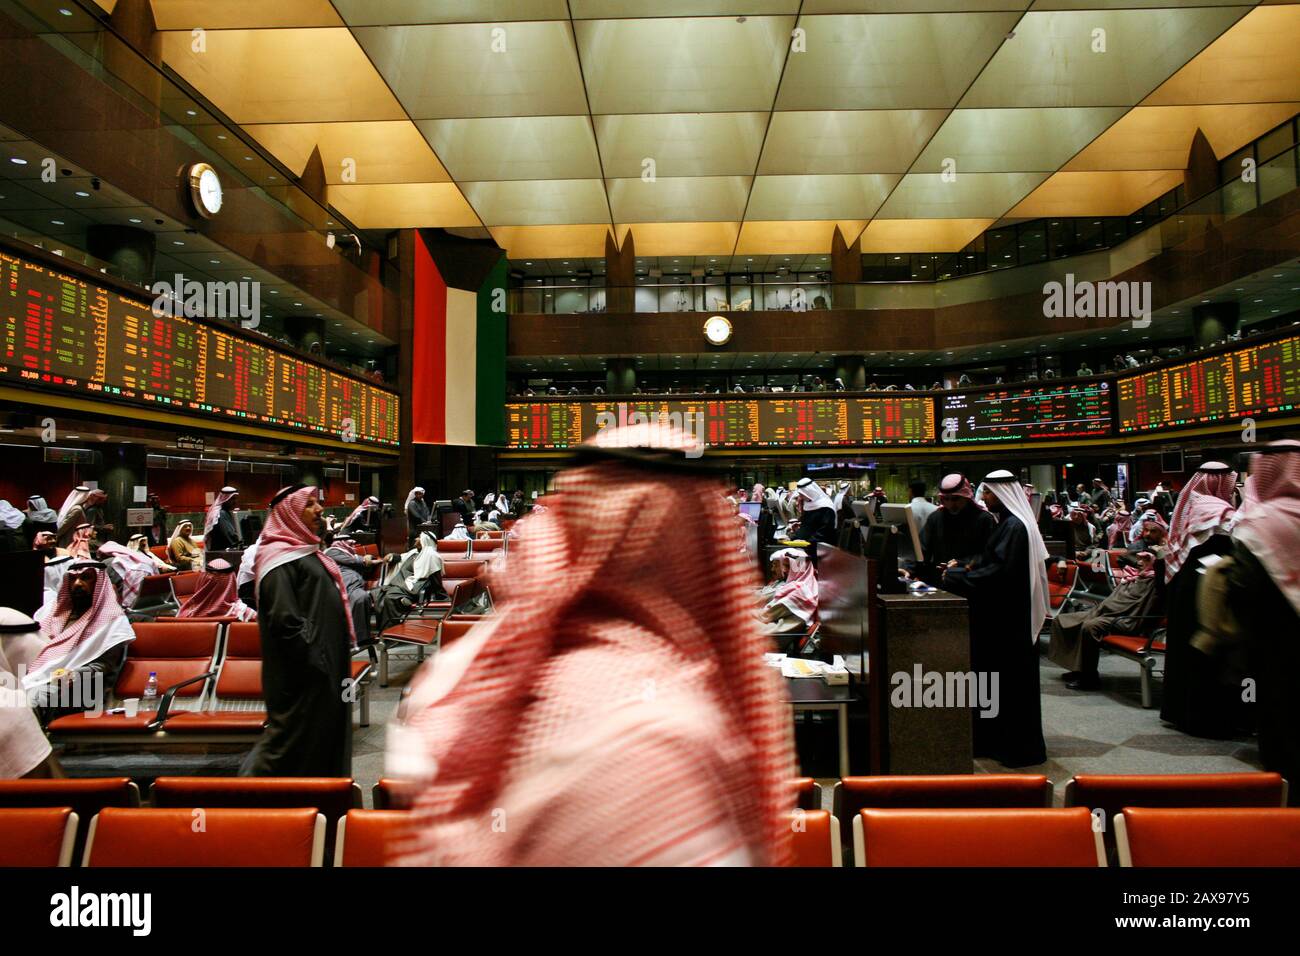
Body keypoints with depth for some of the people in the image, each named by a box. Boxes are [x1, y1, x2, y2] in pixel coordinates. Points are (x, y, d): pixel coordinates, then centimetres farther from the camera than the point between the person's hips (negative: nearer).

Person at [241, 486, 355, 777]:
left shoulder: (305, 550, 15)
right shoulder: (280, 558, -16)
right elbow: (284, 619, -24)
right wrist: (313, 657, -21)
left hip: (324, 665, 10)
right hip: (302, 676, -10)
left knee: (329, 732, 16)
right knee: (294, 741, -1)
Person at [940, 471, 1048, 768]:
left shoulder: (1015, 526, -18)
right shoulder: (1007, 523, 12)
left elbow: (997, 571, -25)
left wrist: (954, 576, -18)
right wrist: (965, 569, 5)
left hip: (1009, 619, -10)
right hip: (1003, 614, 10)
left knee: (1011, 679, 0)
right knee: (997, 676, 16)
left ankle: (1019, 747, 12)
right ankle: (998, 739, 27)